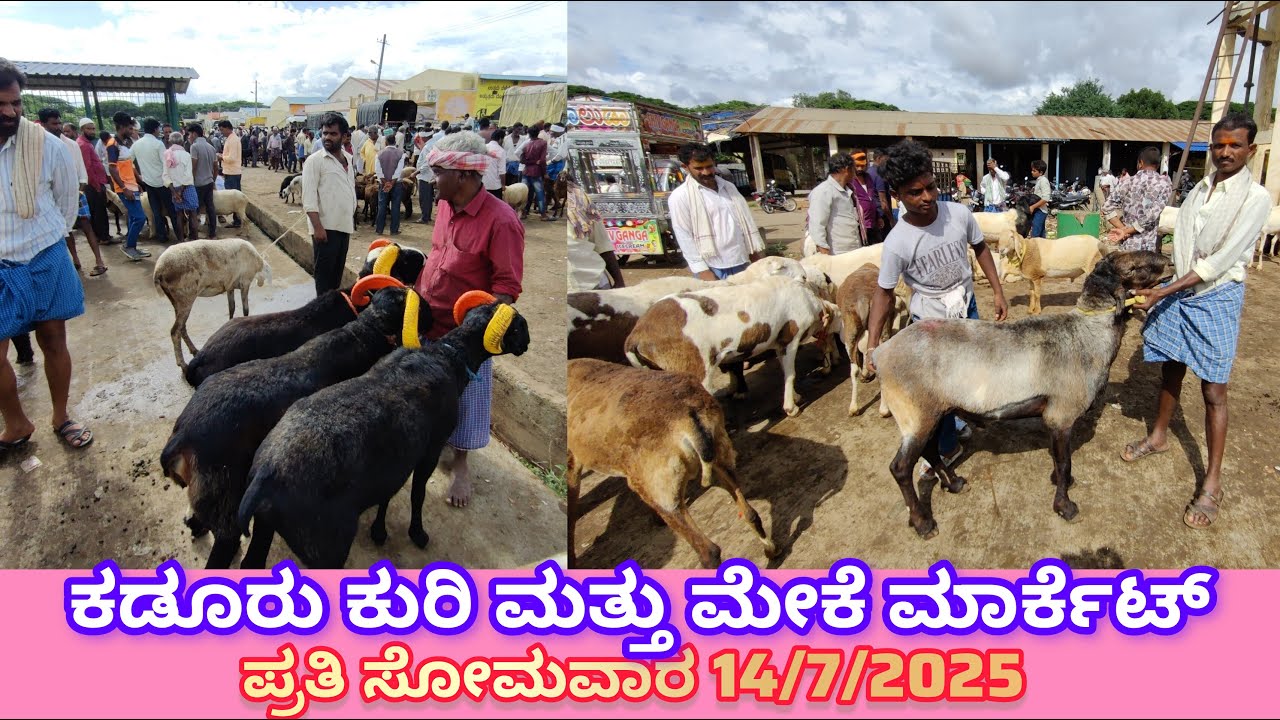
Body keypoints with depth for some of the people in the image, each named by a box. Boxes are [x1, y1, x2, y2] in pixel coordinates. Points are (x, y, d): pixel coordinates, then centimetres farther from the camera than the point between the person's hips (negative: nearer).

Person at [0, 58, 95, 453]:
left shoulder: (46, 146, -9)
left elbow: (67, 198, 8)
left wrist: (49, 240, 12)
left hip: (47, 263, 1)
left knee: (54, 341, 12)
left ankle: (61, 417, 30)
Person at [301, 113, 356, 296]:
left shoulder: (348, 159, 11)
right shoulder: (315, 160, -8)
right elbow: (309, 198, -14)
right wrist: (317, 227, -20)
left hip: (344, 225, 6)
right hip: (326, 227, -6)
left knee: (338, 271, 14)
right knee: (324, 272, -1)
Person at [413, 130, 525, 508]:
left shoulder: (500, 220, -23)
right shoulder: (446, 205, 0)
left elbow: (507, 286, -21)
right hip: (428, 321, 7)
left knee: (464, 397, 9)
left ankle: (460, 464, 29)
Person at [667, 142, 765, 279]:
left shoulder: (728, 187, 12)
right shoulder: (680, 196, -6)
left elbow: (746, 221, 16)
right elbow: (685, 237, -10)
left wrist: (758, 254, 10)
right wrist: (702, 271, -15)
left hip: (742, 264, 6)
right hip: (712, 269, -6)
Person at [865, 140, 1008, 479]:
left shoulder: (959, 214, -18)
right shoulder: (897, 242, -26)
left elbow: (980, 248, 2)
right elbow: (884, 293, -16)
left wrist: (998, 292, 2)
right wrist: (872, 344, -20)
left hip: (967, 310, 4)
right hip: (929, 321, -4)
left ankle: (959, 420, 46)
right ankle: (947, 446, 23)